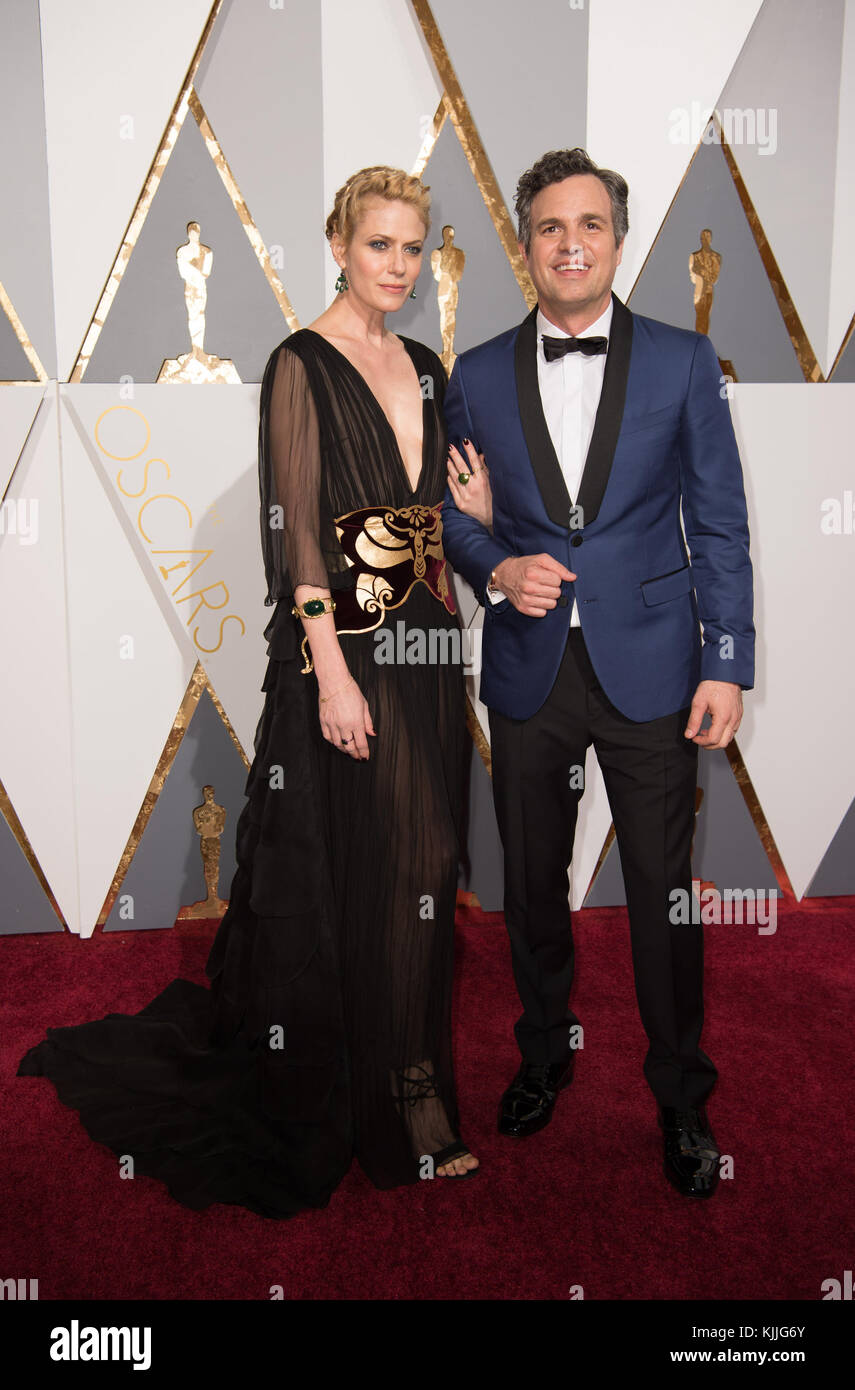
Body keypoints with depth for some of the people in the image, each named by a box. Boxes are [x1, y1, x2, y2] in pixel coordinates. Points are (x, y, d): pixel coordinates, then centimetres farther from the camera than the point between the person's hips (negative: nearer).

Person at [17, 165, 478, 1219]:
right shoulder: (302, 365, -7)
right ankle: (361, 1103, 22)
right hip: (344, 648, -7)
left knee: (422, 871, 13)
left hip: (425, 646, 7)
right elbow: (295, 526, -14)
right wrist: (332, 671, -19)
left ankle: (410, 1082, 32)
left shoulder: (424, 369, 14)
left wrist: (449, 635, 11)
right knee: (348, 874, 3)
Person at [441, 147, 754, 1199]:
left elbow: (719, 523, 0)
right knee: (531, 884, 14)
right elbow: (456, 514, 11)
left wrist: (727, 664, -6)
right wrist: (497, 569, -11)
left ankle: (680, 1096, 27)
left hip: (649, 668, -2)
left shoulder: (682, 362, 1)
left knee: (663, 891, 6)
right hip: (529, 672, 2)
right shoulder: (477, 375, 6)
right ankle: (543, 1055, 38)